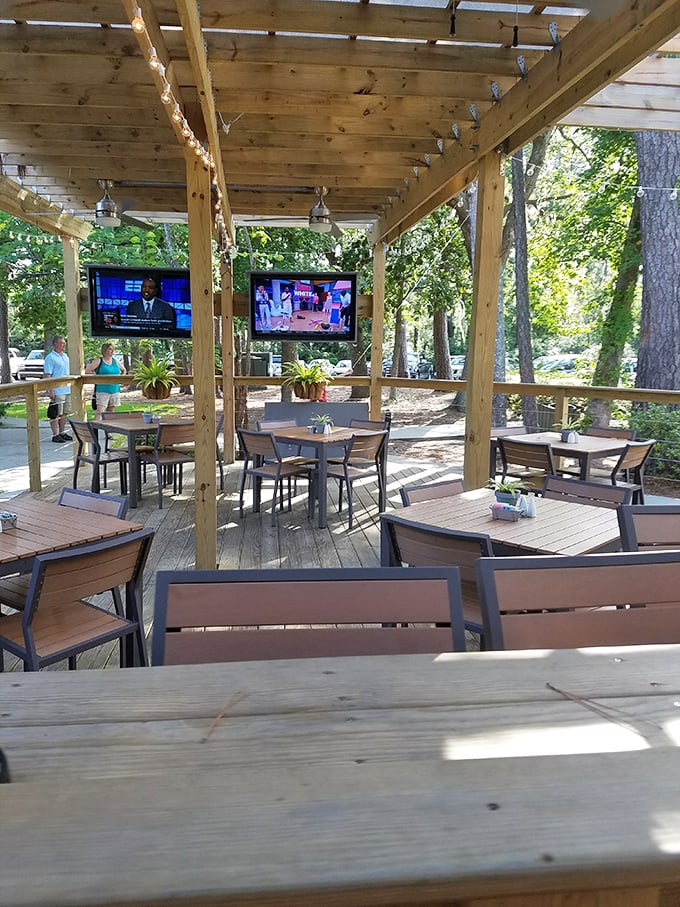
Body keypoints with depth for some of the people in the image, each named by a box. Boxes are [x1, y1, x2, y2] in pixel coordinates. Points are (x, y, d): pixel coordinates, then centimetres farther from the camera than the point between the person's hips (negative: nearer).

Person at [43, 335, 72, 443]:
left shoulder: (65, 356, 14)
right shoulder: (50, 358, -10)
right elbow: (47, 375, -14)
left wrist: (71, 387, 19)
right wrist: (51, 391, -19)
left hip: (67, 390, 8)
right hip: (57, 391, -8)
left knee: (64, 413, 13)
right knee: (55, 414, -2)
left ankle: (62, 432, 22)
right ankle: (55, 435, 2)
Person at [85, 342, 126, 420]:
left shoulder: (115, 361, 12)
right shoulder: (99, 361, -3)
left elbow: (123, 370, 27)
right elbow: (87, 370, -8)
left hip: (115, 390, 5)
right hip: (102, 390, -5)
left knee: (110, 411, 11)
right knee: (100, 410, -14)